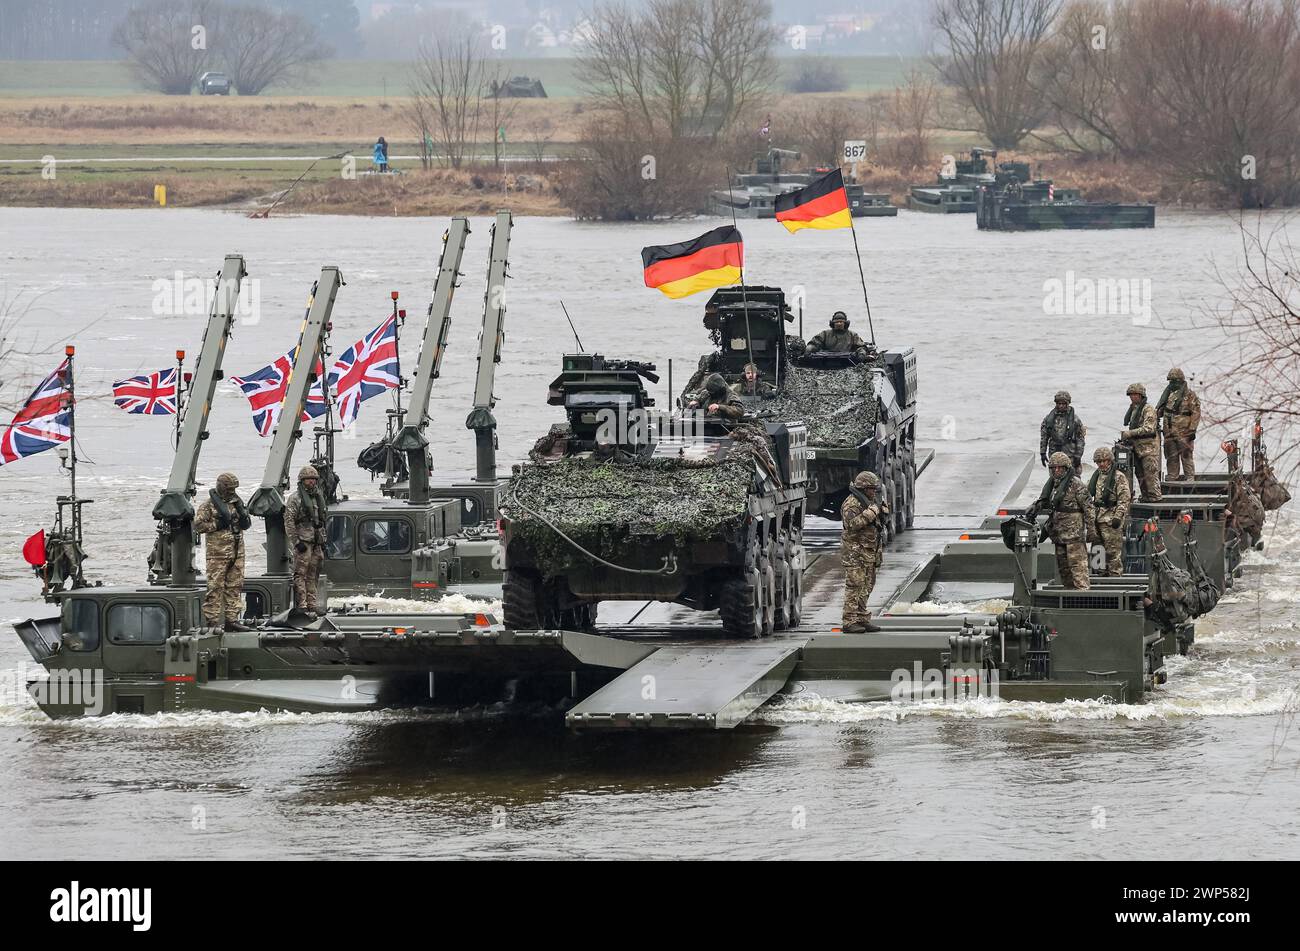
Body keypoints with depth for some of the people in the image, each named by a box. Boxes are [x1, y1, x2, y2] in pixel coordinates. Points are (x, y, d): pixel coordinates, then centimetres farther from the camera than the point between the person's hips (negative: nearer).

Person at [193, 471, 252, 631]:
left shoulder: (236, 502, 15)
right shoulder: (209, 505, -4)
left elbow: (247, 525, 19)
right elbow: (197, 526, -8)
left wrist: (242, 512, -2)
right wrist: (216, 525, -15)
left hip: (237, 551, 6)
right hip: (218, 553, -6)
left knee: (235, 587, 8)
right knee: (215, 587, -6)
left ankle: (231, 619, 14)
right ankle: (212, 621, -5)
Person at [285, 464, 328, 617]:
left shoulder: (318, 497, 18)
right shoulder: (295, 499, -4)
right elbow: (289, 522, -9)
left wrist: (323, 541, 18)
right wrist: (296, 542, -15)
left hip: (317, 543, 7)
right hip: (303, 542, -7)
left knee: (313, 576, 8)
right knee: (301, 575, -9)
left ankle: (311, 606, 11)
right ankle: (301, 606, -12)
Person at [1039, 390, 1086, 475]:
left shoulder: (1075, 419, -2)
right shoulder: (1049, 418, 6)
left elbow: (1080, 439, -1)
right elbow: (1044, 437, 11)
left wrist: (1078, 456, -6)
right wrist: (1042, 453, 6)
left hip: (1070, 454, -3)